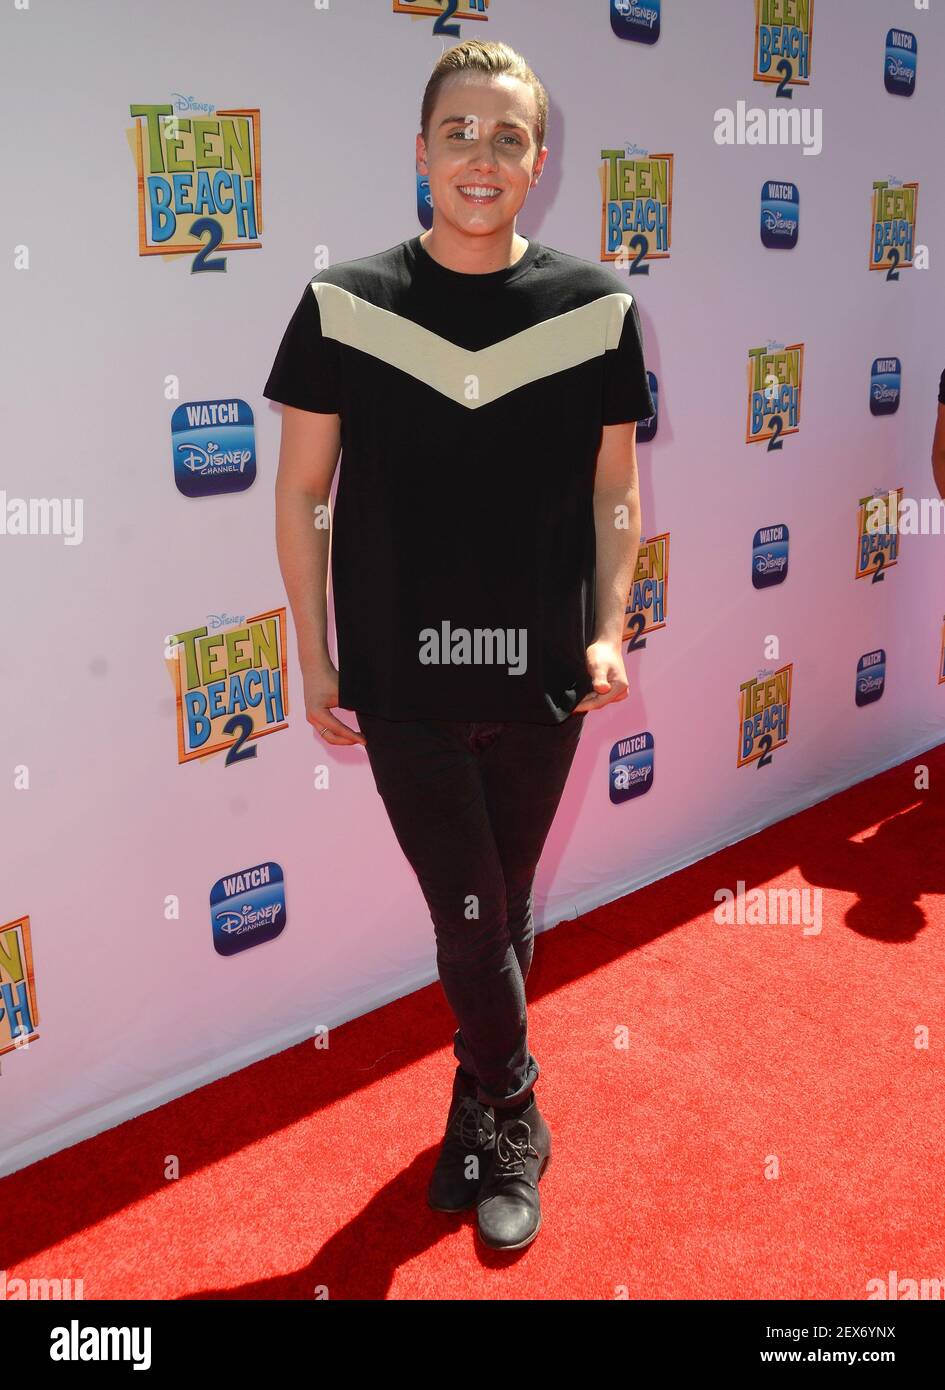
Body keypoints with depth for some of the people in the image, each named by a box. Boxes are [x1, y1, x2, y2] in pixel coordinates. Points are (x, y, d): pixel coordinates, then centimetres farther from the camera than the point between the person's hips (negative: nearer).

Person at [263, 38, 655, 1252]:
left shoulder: (595, 309, -2)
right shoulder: (345, 305, -4)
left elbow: (615, 493, 6)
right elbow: (301, 496, 1)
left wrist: (609, 632, -4)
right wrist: (315, 660, 0)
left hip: (541, 685, 2)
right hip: (404, 685, -1)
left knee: (501, 915, 15)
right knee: (471, 920, 4)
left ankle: (478, 1111, 38)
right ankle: (513, 1124, 30)